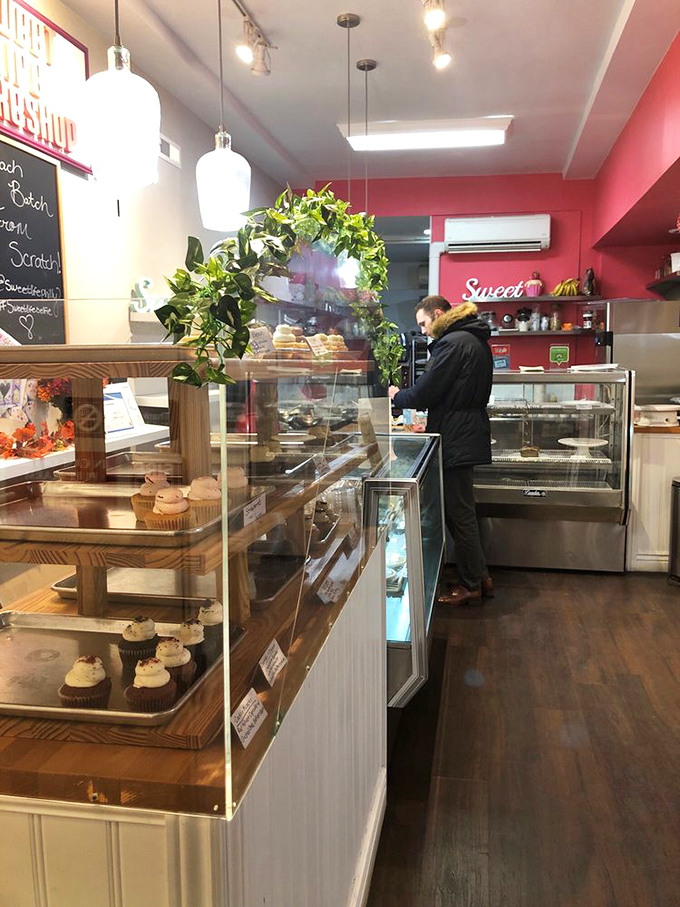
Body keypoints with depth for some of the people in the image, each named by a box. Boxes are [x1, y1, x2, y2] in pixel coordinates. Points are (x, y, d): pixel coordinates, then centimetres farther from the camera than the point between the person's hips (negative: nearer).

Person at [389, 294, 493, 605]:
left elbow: (427, 391, -17)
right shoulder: (475, 340, 17)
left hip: (456, 441, -10)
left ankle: (471, 585, 9)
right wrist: (431, 420, 18)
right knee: (463, 510, 17)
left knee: (459, 513, -1)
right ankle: (479, 577, 24)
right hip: (468, 435, 10)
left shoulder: (452, 343, -16)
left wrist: (398, 396, 2)